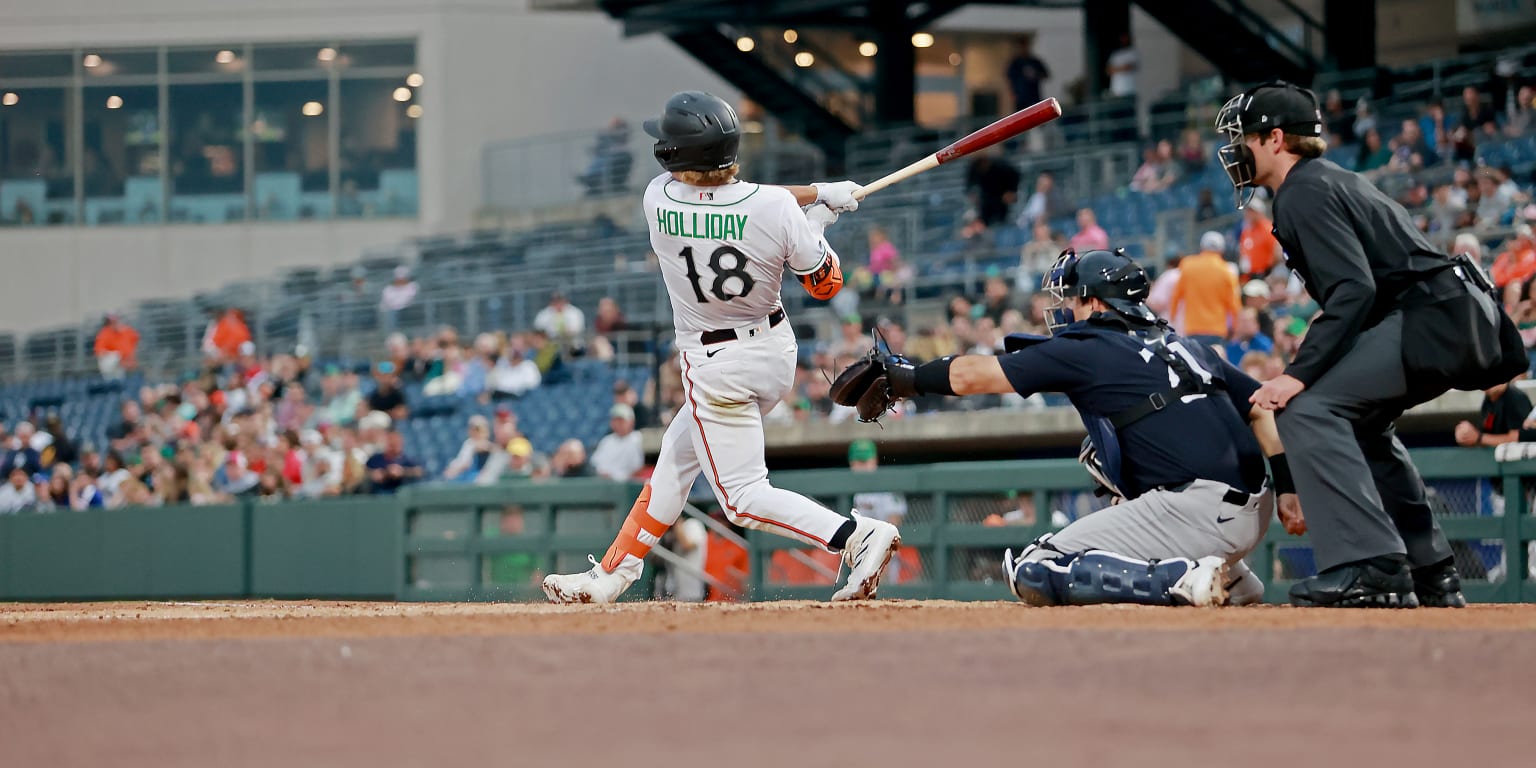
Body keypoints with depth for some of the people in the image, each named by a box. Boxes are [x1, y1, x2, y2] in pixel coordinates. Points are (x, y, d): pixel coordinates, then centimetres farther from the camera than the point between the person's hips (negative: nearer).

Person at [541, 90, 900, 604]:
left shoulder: (659, 200, -18)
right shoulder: (776, 209, -18)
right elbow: (825, 284, -7)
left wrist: (818, 193, 1)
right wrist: (818, 214, 8)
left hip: (715, 368, -5)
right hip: (777, 351, 5)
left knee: (743, 496, 1)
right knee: (678, 452, 22)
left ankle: (858, 536, -19)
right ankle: (612, 575, 29)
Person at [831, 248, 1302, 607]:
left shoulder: (1084, 350, 2)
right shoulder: (1187, 349, 23)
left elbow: (972, 376, 5)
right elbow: (1263, 407, 16)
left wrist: (897, 378, 18)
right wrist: (1288, 490, 13)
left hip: (1198, 515, -8)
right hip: (1255, 514, 8)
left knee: (1032, 574, -4)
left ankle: (1186, 579, -18)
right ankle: (1232, 580, 19)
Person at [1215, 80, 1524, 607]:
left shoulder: (1304, 192, -8)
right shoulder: (1330, 181, 24)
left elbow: (1354, 291, -20)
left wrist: (1299, 374, -23)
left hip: (1433, 318, -11)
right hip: (1461, 321, 11)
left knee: (1306, 408, -19)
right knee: (1356, 421, 28)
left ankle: (1372, 569, -26)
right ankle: (1429, 573, 26)